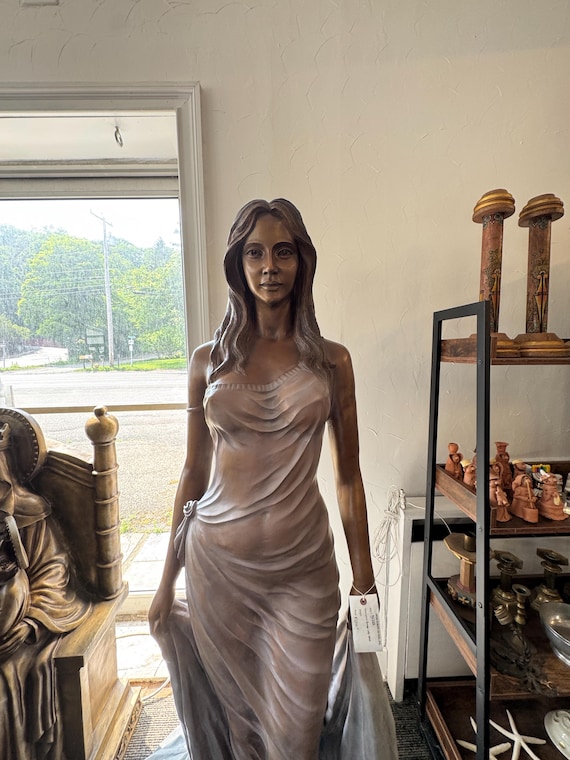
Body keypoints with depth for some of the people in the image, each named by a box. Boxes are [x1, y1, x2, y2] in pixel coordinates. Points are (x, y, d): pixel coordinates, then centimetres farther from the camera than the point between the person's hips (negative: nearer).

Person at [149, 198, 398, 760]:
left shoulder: (331, 360, -2)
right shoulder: (208, 360, -1)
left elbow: (348, 474, 2)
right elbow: (193, 473, 4)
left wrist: (363, 573, 4)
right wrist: (167, 580, 9)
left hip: (303, 566, 0)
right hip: (219, 562, 2)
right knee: (235, 715, 23)